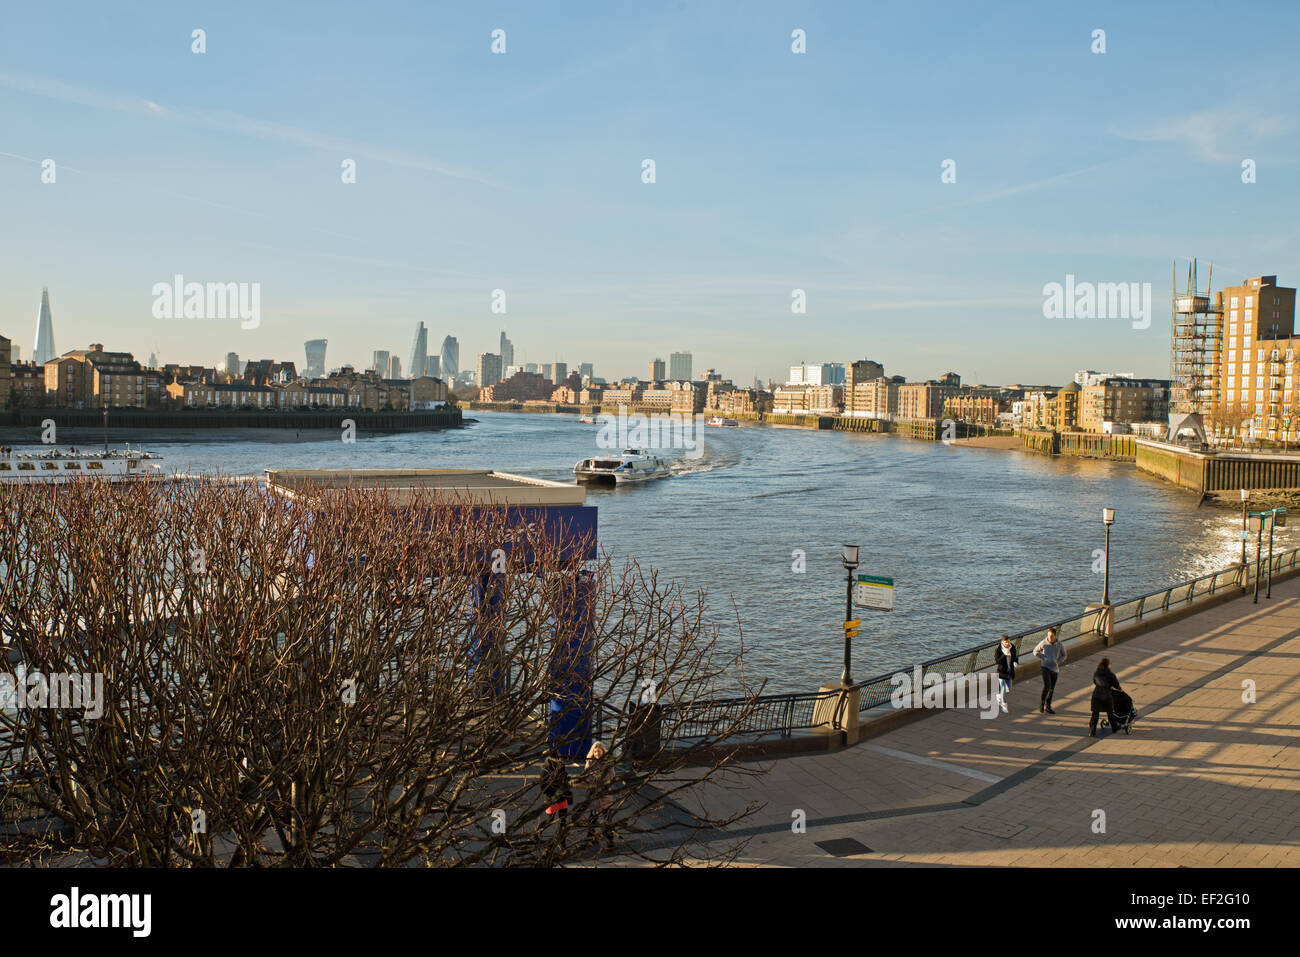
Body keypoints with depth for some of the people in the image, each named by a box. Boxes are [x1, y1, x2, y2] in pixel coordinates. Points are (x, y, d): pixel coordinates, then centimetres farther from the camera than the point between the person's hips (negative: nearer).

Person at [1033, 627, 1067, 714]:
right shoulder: (1044, 643, -8)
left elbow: (1063, 655, 14)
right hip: (1046, 667, -3)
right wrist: (1043, 658, -7)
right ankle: (1041, 702, 3)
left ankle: (1047, 707, 20)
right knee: (1046, 686, -18)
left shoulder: (1059, 644, -2)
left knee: (1051, 689, 8)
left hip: (1055, 668, 3)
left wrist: (1058, 662, -3)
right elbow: (1035, 651, 7)